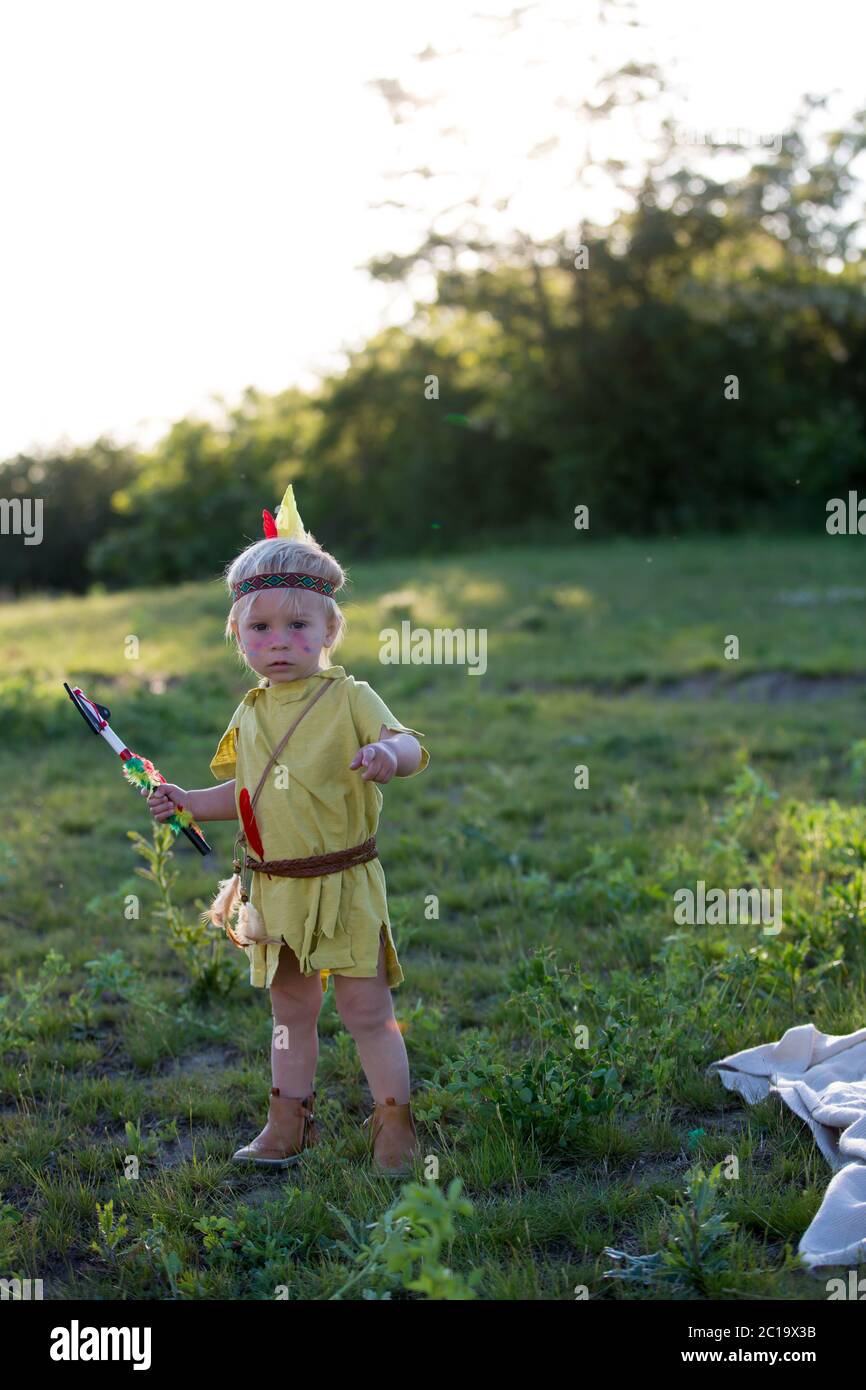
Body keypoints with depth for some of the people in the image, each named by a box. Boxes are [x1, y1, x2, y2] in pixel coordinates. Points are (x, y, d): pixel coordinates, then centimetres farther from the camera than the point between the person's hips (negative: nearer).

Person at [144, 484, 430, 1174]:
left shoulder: (349, 697, -9)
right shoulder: (249, 713, 9)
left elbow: (409, 743, -21)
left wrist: (389, 755, -42)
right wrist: (185, 802, 9)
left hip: (343, 884, -6)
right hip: (273, 889, 6)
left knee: (367, 1009, 1)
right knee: (290, 1011, 18)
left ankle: (395, 1124, 16)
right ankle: (289, 1123, 31)